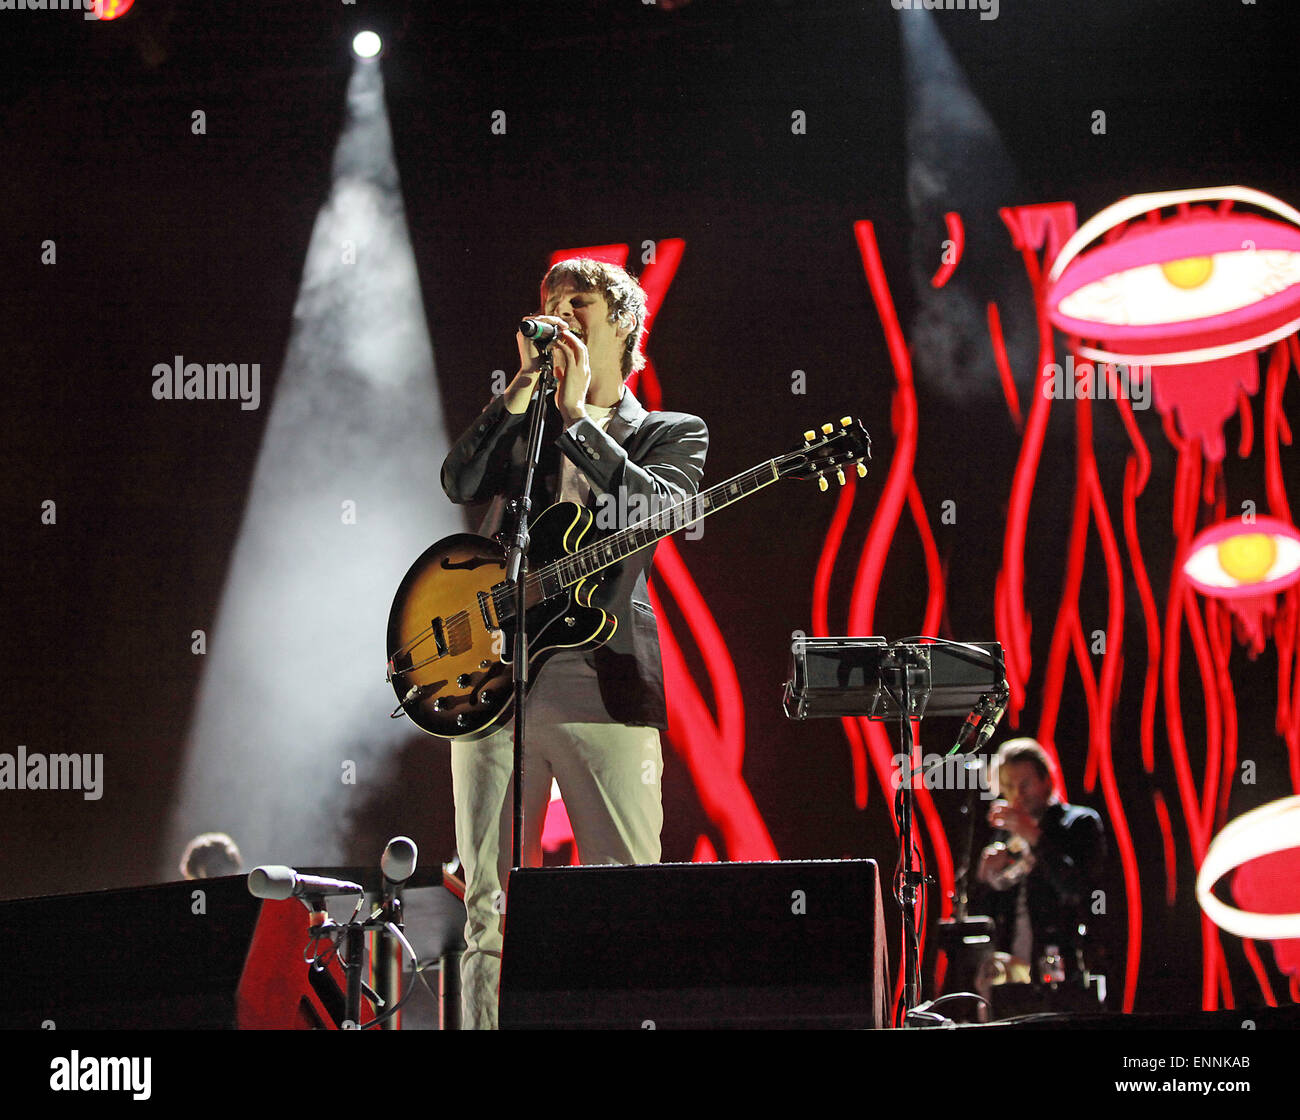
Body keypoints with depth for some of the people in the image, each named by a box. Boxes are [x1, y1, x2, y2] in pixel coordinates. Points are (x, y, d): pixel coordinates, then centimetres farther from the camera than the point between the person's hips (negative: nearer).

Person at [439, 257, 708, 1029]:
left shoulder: (671, 434, 13)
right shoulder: (520, 425, 21)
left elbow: (662, 509, -9)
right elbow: (461, 482, 0)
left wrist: (576, 413, -6)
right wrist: (526, 385, -3)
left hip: (603, 682, -3)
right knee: (491, 905, 1)